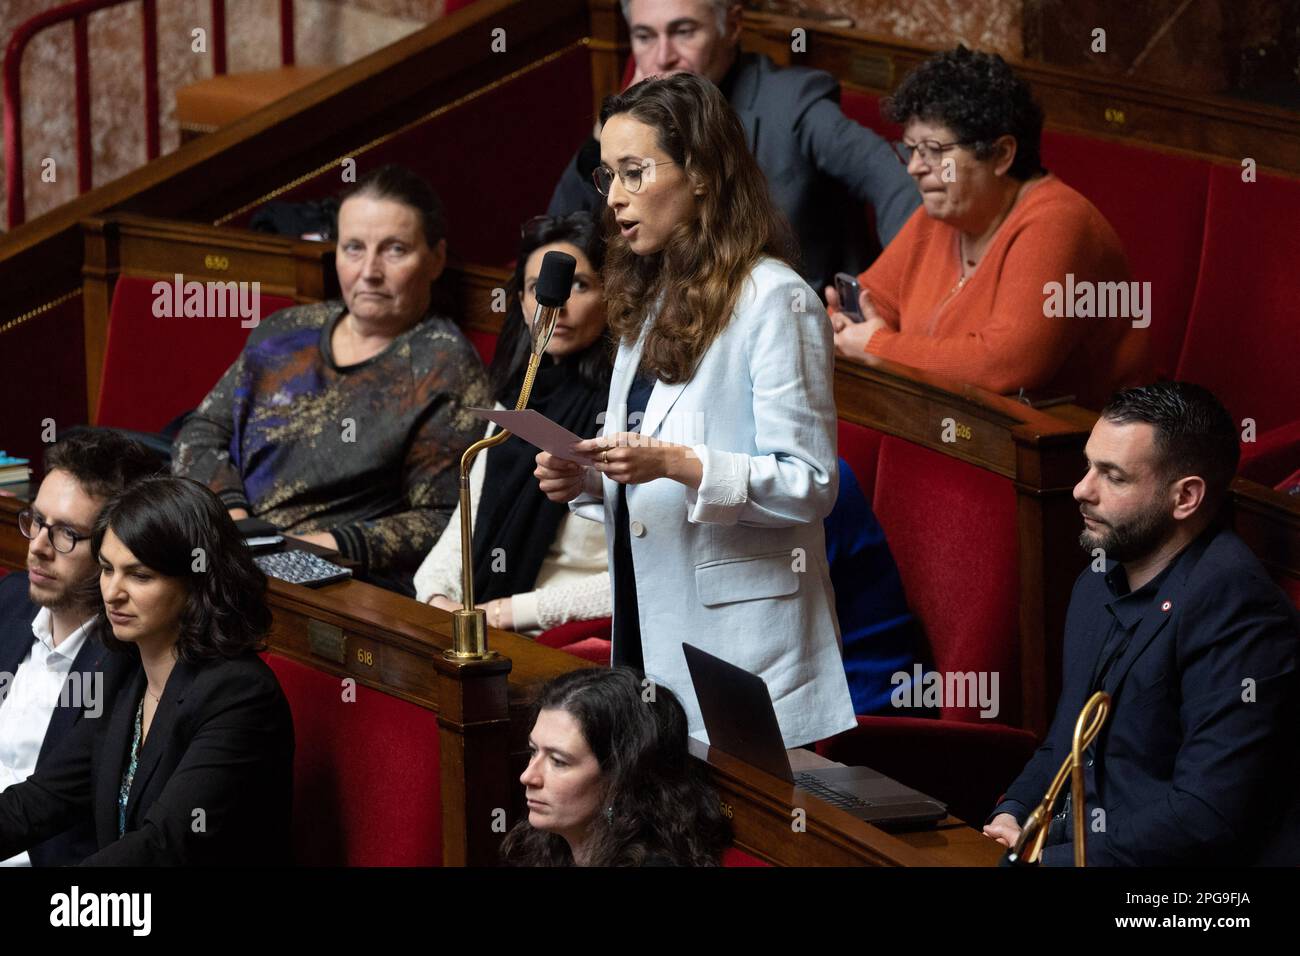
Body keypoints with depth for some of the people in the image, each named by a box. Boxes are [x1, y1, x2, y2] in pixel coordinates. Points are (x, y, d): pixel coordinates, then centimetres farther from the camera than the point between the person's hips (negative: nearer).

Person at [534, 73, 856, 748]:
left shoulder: (774, 301, -9)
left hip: (741, 636, -8)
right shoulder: (652, 301, 16)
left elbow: (809, 486, -15)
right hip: (653, 629, 8)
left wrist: (679, 464, -26)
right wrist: (586, 482, 2)